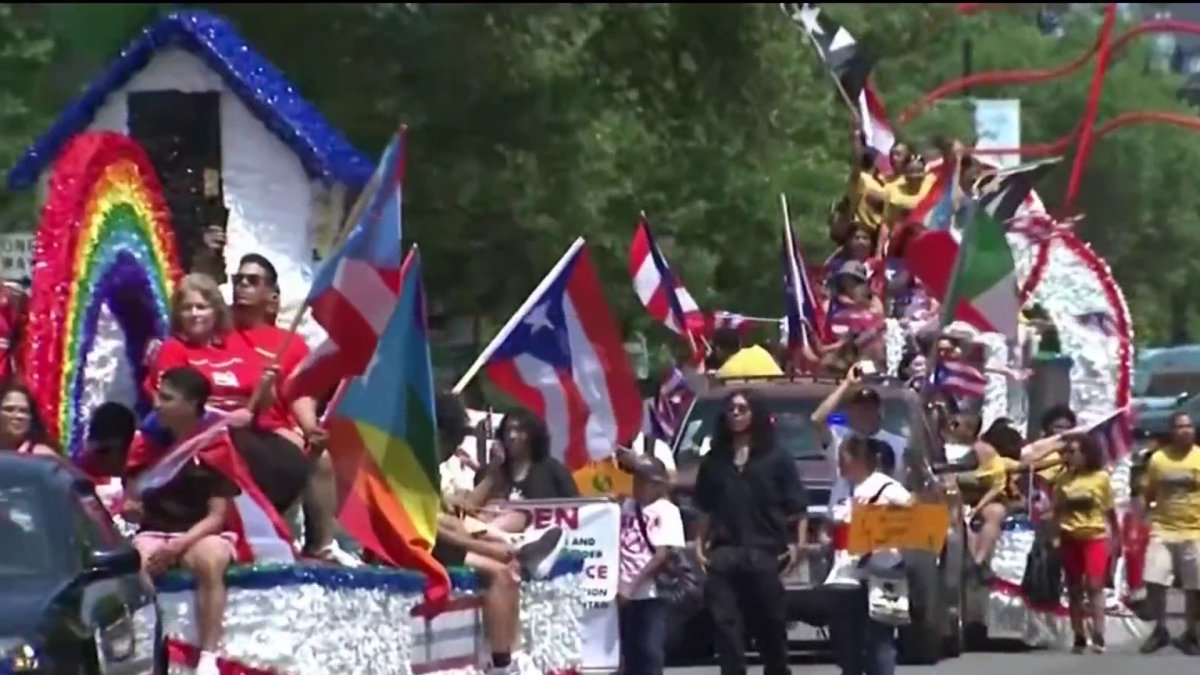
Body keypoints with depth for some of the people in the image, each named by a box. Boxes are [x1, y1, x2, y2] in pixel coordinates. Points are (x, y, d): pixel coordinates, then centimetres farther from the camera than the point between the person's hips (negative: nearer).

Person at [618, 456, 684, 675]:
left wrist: (635, 583, -19)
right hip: (626, 594, 6)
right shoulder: (626, 506, 12)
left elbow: (664, 554, -13)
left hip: (652, 594, -6)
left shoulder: (666, 511, -5)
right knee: (629, 651, 10)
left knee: (650, 651, -8)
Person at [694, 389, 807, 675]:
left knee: (770, 625, 5)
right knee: (725, 624, -5)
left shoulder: (776, 460, 5)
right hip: (724, 554, 2)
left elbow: (799, 509, 2)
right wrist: (700, 544, 6)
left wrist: (798, 544, -9)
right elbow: (705, 510, 17)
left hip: (765, 554, -2)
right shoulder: (714, 461, 14)